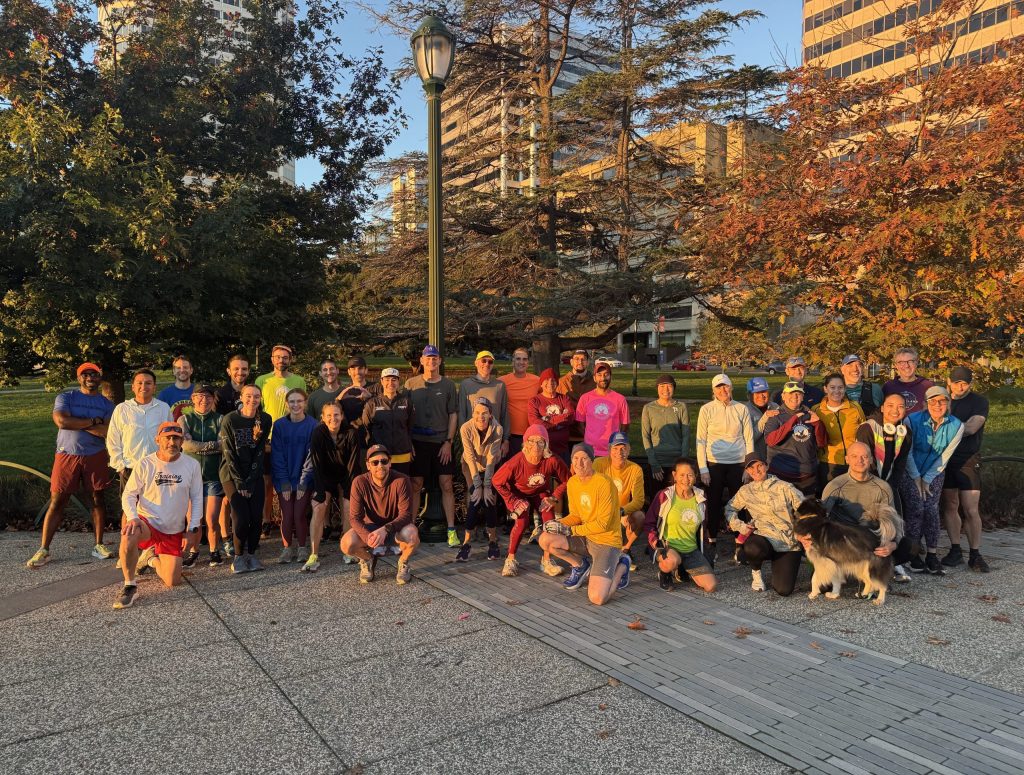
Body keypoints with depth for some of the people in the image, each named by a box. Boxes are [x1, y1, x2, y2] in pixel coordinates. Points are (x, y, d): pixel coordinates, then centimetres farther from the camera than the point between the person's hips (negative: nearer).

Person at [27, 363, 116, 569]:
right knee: (57, 501, -1)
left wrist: (77, 423, -12)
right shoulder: (65, 397, 2)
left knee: (97, 499, 7)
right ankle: (43, 550, 6)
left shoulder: (107, 404, 6)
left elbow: (108, 432, -10)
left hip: (95, 457, 2)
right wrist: (93, 422, -12)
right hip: (67, 455, -2)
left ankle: (99, 545, 17)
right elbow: (61, 421, -17)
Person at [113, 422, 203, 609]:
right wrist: (132, 518, -22)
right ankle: (130, 586, -18)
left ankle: (152, 559, 36)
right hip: (147, 522, -2)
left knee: (172, 582, 2)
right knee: (128, 536, -39)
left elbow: (197, 499, 2)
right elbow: (128, 495, -3)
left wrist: (193, 529, -3)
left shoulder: (192, 465, -5)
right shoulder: (145, 464, -8)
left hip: (174, 531, 2)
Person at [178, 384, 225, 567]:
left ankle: (215, 551, 18)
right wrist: (213, 445, -11)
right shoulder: (185, 419, 6)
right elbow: (186, 444, -11)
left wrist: (199, 447, -15)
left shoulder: (219, 420, 5)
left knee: (212, 520, -3)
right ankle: (193, 551, 24)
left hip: (213, 476, -1)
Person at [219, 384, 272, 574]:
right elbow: (229, 454, -9)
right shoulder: (229, 420, -9)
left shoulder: (265, 420, -2)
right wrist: (240, 483, -12)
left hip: (255, 475, 3)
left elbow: (260, 452, -2)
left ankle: (252, 554, 14)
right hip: (232, 475, -2)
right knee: (241, 518, -11)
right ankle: (239, 556, 9)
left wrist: (250, 481, -9)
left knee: (257, 517, -6)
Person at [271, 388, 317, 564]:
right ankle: (287, 548, 17)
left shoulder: (312, 425, -6)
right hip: (284, 479, 1)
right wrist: (284, 482, -8)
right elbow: (277, 456, -2)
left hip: (303, 478, -1)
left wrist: (303, 482, -10)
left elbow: (312, 455, -6)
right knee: (286, 516, -1)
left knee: (299, 515, -5)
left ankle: (302, 548, 14)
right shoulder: (279, 425, -2)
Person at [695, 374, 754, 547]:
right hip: (714, 463, -1)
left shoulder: (742, 409, 4)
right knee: (714, 503, 5)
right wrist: (703, 469, -6)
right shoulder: (706, 409, -1)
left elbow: (749, 439, 6)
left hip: (738, 463, 1)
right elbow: (701, 440, -1)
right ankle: (711, 541, 17)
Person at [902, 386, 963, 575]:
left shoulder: (956, 426, -9)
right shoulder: (912, 421, -17)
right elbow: (907, 453, -9)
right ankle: (914, 556, -2)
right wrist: (917, 478, -7)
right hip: (910, 472, -2)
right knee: (916, 509, -11)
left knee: (931, 510, -8)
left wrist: (927, 479, -7)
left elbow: (945, 457, -5)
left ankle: (932, 555, 0)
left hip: (934, 474, 2)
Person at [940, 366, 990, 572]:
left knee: (971, 509, -5)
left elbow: (970, 427, -15)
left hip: (968, 460, -3)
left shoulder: (979, 402, -1)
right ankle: (955, 551, 15)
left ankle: (975, 555, 5)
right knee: (949, 505, 6)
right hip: (945, 458, 3)